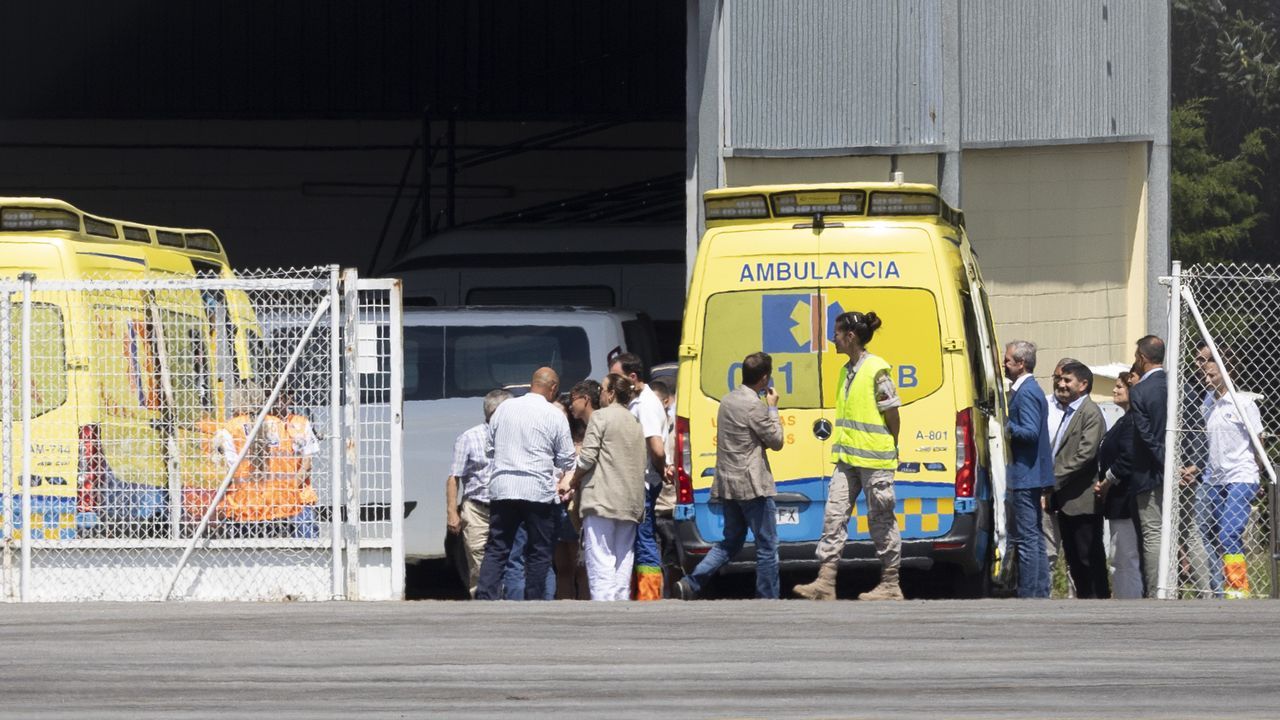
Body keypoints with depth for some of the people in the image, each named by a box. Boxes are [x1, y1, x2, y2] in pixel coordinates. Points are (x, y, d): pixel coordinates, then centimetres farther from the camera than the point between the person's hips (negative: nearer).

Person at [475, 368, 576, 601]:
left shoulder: (504, 408, 9)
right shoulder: (554, 416, -2)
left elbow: (490, 449, 15)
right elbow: (567, 461, 2)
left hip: (501, 488, 3)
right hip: (538, 491, -3)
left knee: (496, 549, 3)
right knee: (538, 551, 5)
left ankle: (485, 597, -8)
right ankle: (534, 602, 3)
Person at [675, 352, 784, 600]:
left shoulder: (728, 400, 12)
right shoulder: (754, 405, -17)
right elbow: (776, 441, -9)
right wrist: (773, 408, 1)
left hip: (727, 484, 8)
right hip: (752, 486, -8)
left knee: (731, 542, 16)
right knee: (767, 545, 1)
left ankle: (691, 584, 2)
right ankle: (767, 600, 3)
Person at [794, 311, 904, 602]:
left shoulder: (876, 370, -13)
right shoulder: (848, 371, 13)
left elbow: (892, 414, -9)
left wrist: (890, 449, 2)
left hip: (874, 460, -8)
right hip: (848, 458, 8)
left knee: (881, 519, 0)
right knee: (834, 515, 1)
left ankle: (890, 585, 9)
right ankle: (825, 583, -1)